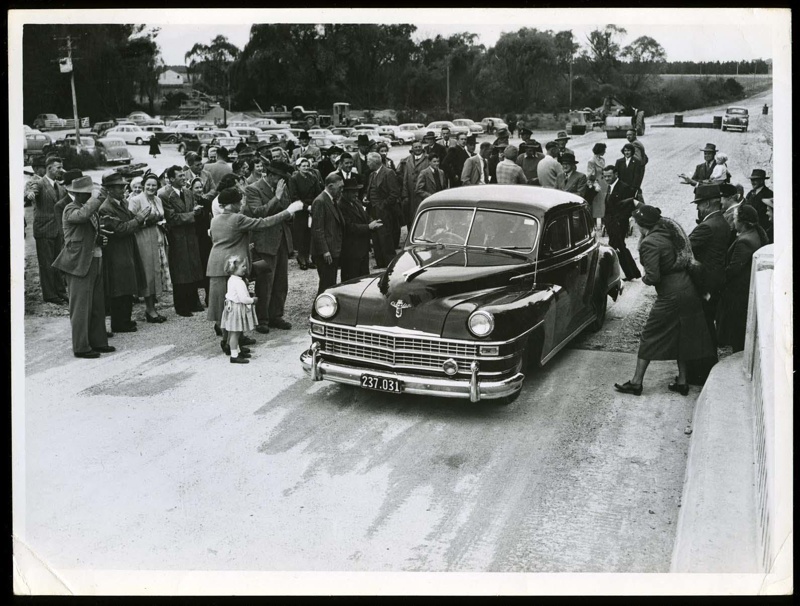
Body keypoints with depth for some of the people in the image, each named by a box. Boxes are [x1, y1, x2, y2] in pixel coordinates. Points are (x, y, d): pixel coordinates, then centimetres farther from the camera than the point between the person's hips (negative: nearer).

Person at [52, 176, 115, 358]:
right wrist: (96, 198, -22)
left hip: (96, 261, 9)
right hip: (79, 263, -9)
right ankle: (81, 347, 0)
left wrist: (101, 240, 8)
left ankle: (98, 342, 23)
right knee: (80, 307, -5)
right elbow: (83, 214, -35)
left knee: (98, 306, 13)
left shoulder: (92, 208, 16)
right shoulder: (70, 209, -11)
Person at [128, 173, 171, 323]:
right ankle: (150, 309, 3)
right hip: (144, 241, -7)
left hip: (159, 241, 7)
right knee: (148, 272, -5)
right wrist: (146, 221, -19)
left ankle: (151, 307, 18)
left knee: (157, 273, 9)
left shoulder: (158, 200, 15)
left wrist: (162, 222, 6)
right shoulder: (135, 200, -7)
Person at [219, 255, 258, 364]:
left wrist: (249, 297, 16)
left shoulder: (231, 279, 9)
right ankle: (234, 356, 1)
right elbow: (243, 299, -25)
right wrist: (253, 300, -8)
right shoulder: (239, 282, -23)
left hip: (232, 307, 10)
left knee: (234, 333, 19)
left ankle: (237, 351, 31)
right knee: (235, 333, -4)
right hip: (237, 309, -10)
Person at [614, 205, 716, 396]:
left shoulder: (650, 243, -17)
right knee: (681, 337, 18)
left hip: (670, 297, -8)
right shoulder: (670, 231, 7)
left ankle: (636, 382, 11)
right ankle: (682, 381, 25)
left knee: (649, 337, 4)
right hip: (689, 292, 8)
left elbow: (653, 276, -22)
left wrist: (645, 279, -1)